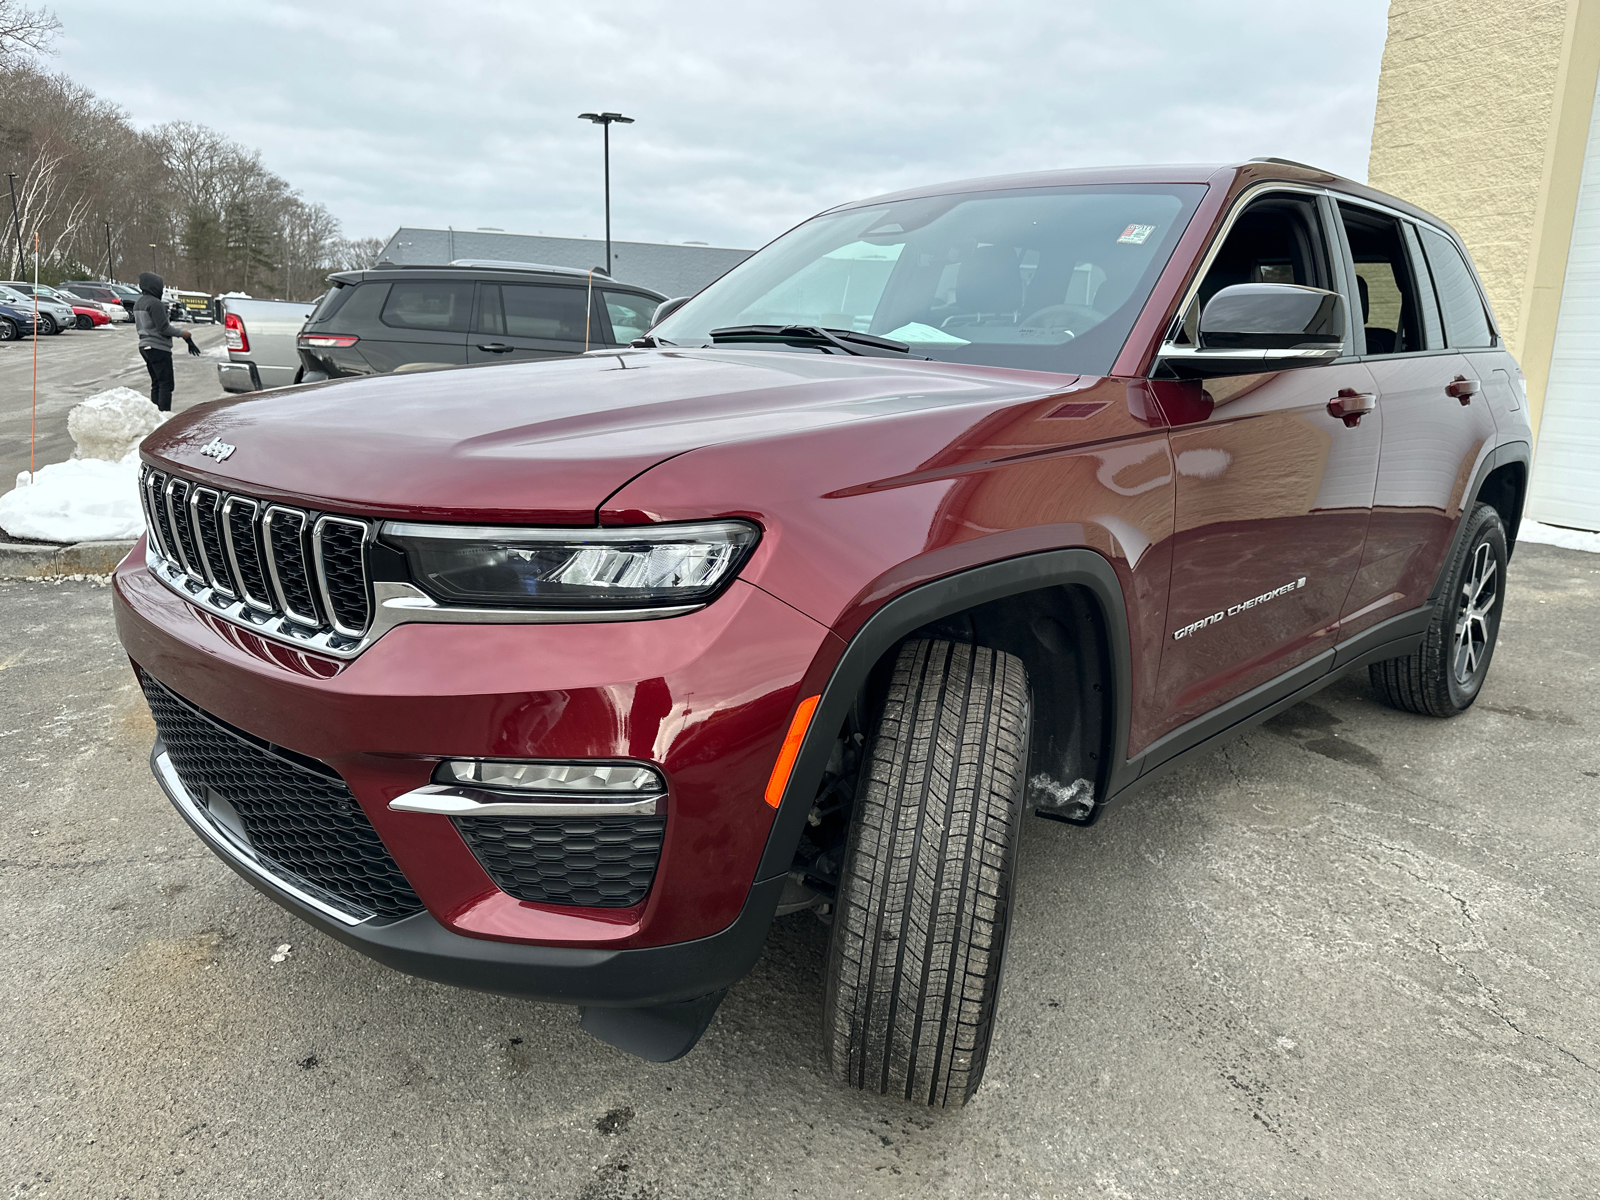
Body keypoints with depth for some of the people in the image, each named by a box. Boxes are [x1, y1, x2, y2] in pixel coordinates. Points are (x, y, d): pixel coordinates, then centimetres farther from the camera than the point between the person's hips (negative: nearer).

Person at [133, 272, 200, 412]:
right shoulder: (155, 303, -17)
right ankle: (164, 412, -10)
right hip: (158, 348, -10)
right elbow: (164, 328, -21)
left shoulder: (138, 303, 14)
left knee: (156, 383, 14)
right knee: (166, 384, -7)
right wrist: (183, 334, -9)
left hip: (145, 346, 10)